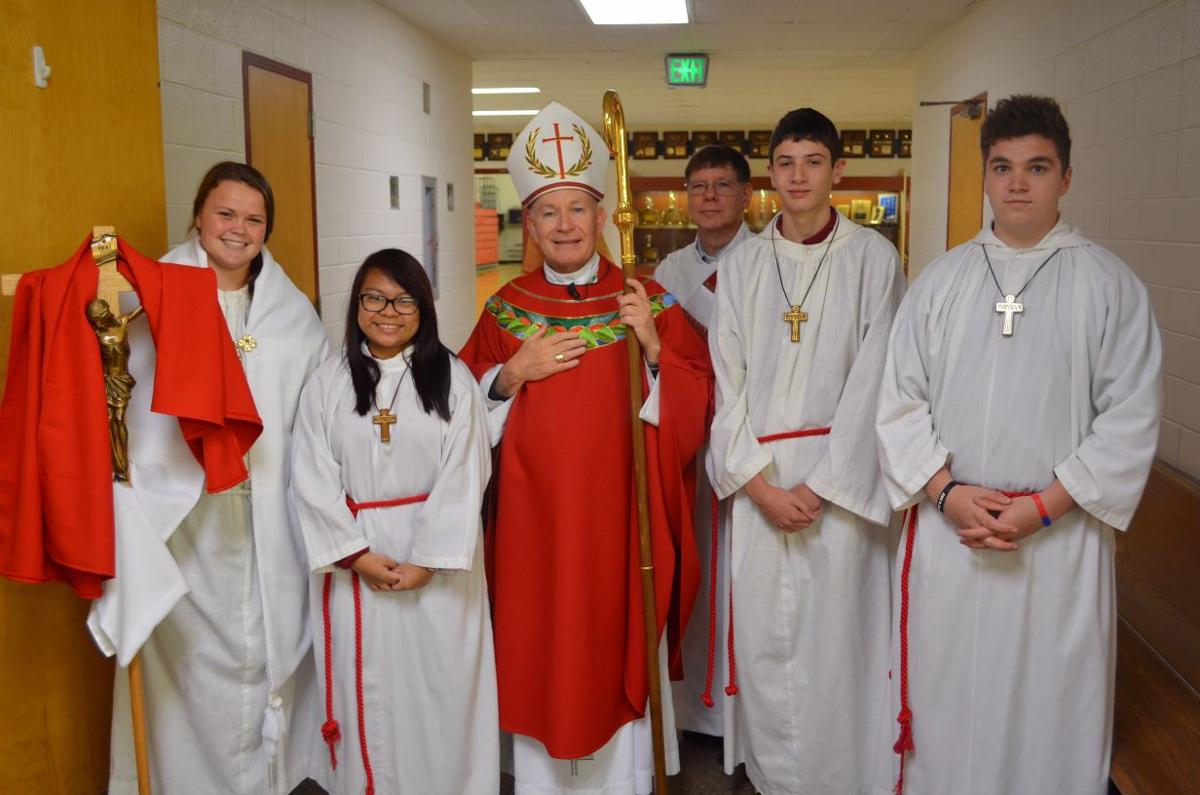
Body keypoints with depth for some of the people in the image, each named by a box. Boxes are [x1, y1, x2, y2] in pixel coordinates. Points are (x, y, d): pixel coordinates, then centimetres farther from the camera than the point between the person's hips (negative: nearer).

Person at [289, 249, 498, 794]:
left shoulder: (453, 379, 0)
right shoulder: (326, 382, 3)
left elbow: (464, 478, -5)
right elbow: (313, 480, -2)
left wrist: (429, 560, -13)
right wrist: (357, 555, -11)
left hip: (438, 555, -1)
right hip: (355, 558, 1)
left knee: (441, 683, 5)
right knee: (367, 685, 7)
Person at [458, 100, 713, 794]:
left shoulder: (648, 301, 1)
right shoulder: (506, 308, 5)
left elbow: (698, 402, -3)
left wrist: (654, 347, -18)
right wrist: (514, 372, -10)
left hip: (621, 517, -1)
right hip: (533, 516, 2)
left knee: (617, 654, 6)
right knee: (538, 655, 8)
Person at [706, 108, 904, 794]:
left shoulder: (873, 258, 0)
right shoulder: (742, 266, 8)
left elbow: (872, 380, -6)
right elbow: (728, 379, 4)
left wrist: (820, 486, -11)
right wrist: (759, 483, -6)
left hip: (843, 473, -2)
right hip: (757, 478, 3)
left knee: (837, 632, 1)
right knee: (761, 634, 6)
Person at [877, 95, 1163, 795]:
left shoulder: (1110, 285, 0)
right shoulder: (943, 279, 7)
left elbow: (1132, 417, -5)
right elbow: (901, 398, 4)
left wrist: (1045, 506, -13)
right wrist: (946, 491, -9)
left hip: (1062, 535, -2)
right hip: (946, 527, 2)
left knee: (1051, 699, 8)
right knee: (946, 692, 11)